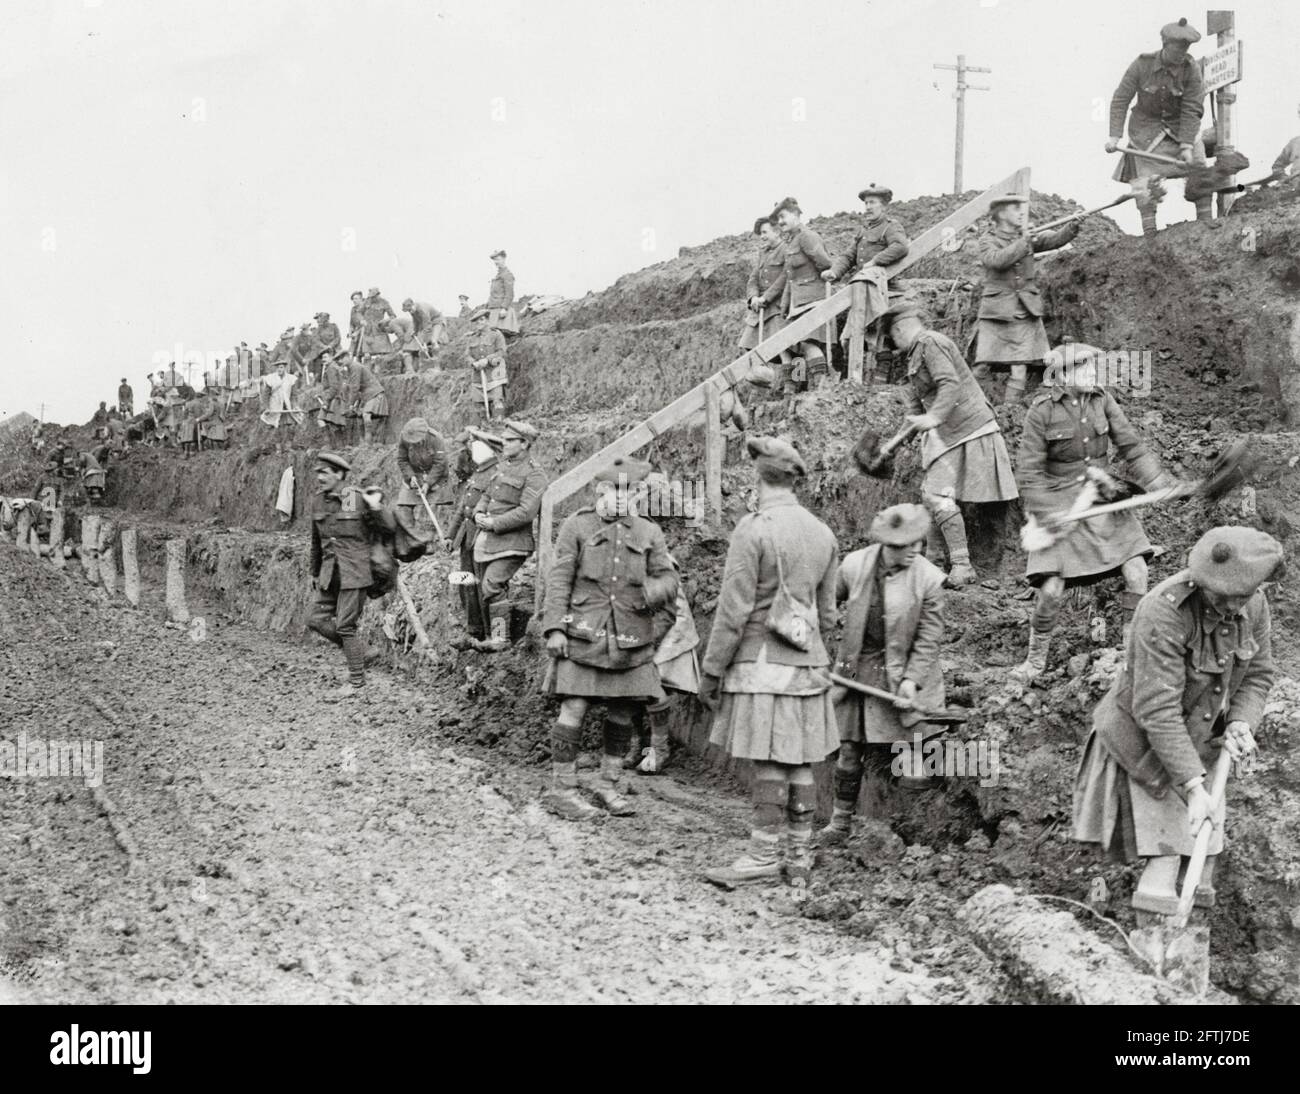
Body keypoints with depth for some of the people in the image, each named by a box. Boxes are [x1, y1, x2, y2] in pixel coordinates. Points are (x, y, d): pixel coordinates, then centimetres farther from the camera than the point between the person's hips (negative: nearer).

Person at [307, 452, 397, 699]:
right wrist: (315, 572, 27)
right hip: (331, 572, 7)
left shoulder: (359, 499, -11)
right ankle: (356, 649, 26)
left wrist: (376, 506, -26)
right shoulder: (318, 502, 7)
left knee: (345, 625, -6)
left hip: (355, 571, -7)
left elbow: (390, 528, -10)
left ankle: (357, 680, 8)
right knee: (317, 620, 4)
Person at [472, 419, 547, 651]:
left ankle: (500, 638, -12)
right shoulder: (502, 465, 16)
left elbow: (526, 512, -19)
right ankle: (491, 633, 21)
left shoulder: (533, 474, -10)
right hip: (485, 540, 8)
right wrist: (479, 513, 2)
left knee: (492, 586, -19)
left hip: (510, 542, -8)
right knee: (483, 590, 10)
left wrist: (494, 523, -18)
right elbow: (487, 495, 24)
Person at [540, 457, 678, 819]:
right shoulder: (577, 526, 2)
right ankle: (561, 789, 5)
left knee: (624, 714, 8)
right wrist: (554, 628, -8)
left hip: (632, 639, 4)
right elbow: (559, 579, 0)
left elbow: (668, 578, 8)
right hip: (583, 635, -4)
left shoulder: (650, 533, 11)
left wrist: (652, 591, -16)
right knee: (573, 709, -5)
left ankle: (608, 785, 23)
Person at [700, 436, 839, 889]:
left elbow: (733, 612, -14)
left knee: (768, 763, -4)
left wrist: (712, 670, -7)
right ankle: (799, 859, 15)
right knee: (799, 763, 10)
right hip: (808, 664, 7)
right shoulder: (823, 533, 9)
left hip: (762, 663, -7)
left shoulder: (753, 529, -12)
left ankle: (763, 856, 1)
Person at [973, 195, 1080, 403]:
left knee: (1020, 370, -5)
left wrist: (1073, 227, -18)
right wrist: (1025, 243, -20)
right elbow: (996, 260, -17)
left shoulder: (1029, 238, 14)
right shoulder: (988, 240, 2)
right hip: (996, 312, -3)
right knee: (982, 367, -9)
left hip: (1025, 313, 3)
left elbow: (1055, 239, 0)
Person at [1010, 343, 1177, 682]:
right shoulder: (1042, 411, -10)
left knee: (1136, 573, -7)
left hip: (1101, 497, 4)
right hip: (1059, 502, -4)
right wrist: (1050, 517, -19)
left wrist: (1163, 485, -9)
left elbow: (1132, 446, 2)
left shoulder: (1102, 400, 1)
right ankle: (1036, 657, 14)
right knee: (1050, 589, -11)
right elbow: (1029, 472, -10)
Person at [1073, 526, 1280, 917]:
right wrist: (1194, 788, -35)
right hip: (1146, 746, -6)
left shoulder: (1252, 605, -13)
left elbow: (1258, 675, 4)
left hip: (1199, 743, 7)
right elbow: (1156, 710, -33)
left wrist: (1241, 724, -16)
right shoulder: (1163, 612, -33)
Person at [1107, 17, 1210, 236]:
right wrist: (1114, 136, -19)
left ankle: (1206, 223, 4)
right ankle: (1149, 231, -7)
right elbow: (1120, 100, -12)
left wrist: (1186, 146, -23)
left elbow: (1192, 109, -17)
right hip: (1146, 125, -1)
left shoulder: (1191, 68, -17)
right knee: (1146, 177, -9)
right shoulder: (1141, 65, -17)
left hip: (1179, 125, 1)